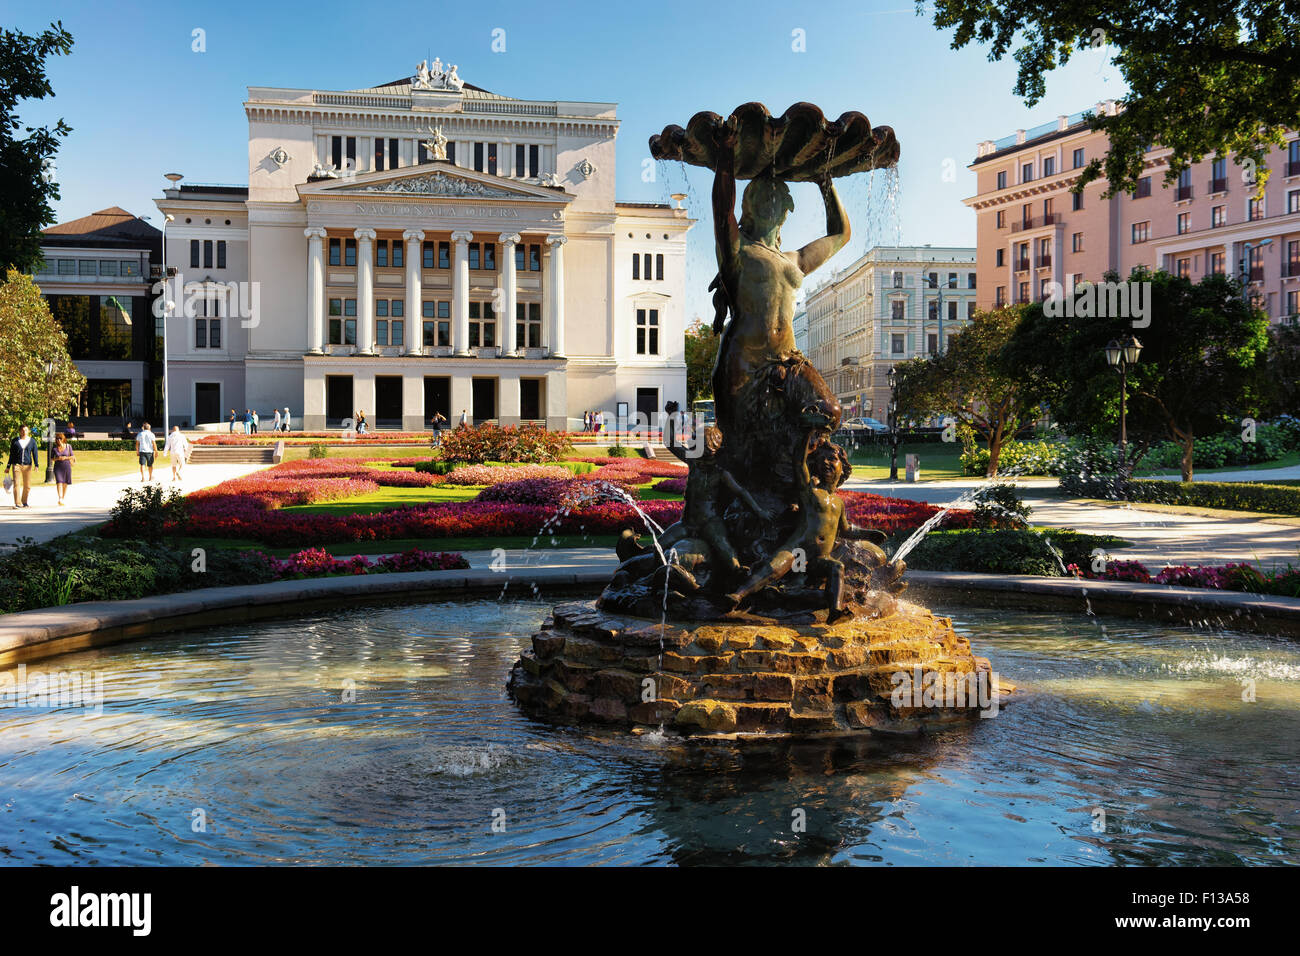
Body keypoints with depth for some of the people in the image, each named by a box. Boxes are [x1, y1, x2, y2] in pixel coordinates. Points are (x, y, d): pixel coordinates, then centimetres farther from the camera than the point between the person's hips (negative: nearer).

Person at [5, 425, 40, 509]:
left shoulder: (32, 441, 7)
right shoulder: (15, 441, 6)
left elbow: (35, 453, 5)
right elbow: (11, 454, 11)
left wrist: (36, 465, -7)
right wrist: (8, 467, 12)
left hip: (27, 465, 1)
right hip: (16, 465, -1)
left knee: (27, 485, 4)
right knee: (17, 484, -10)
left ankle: (24, 502, 19)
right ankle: (17, 503, -10)